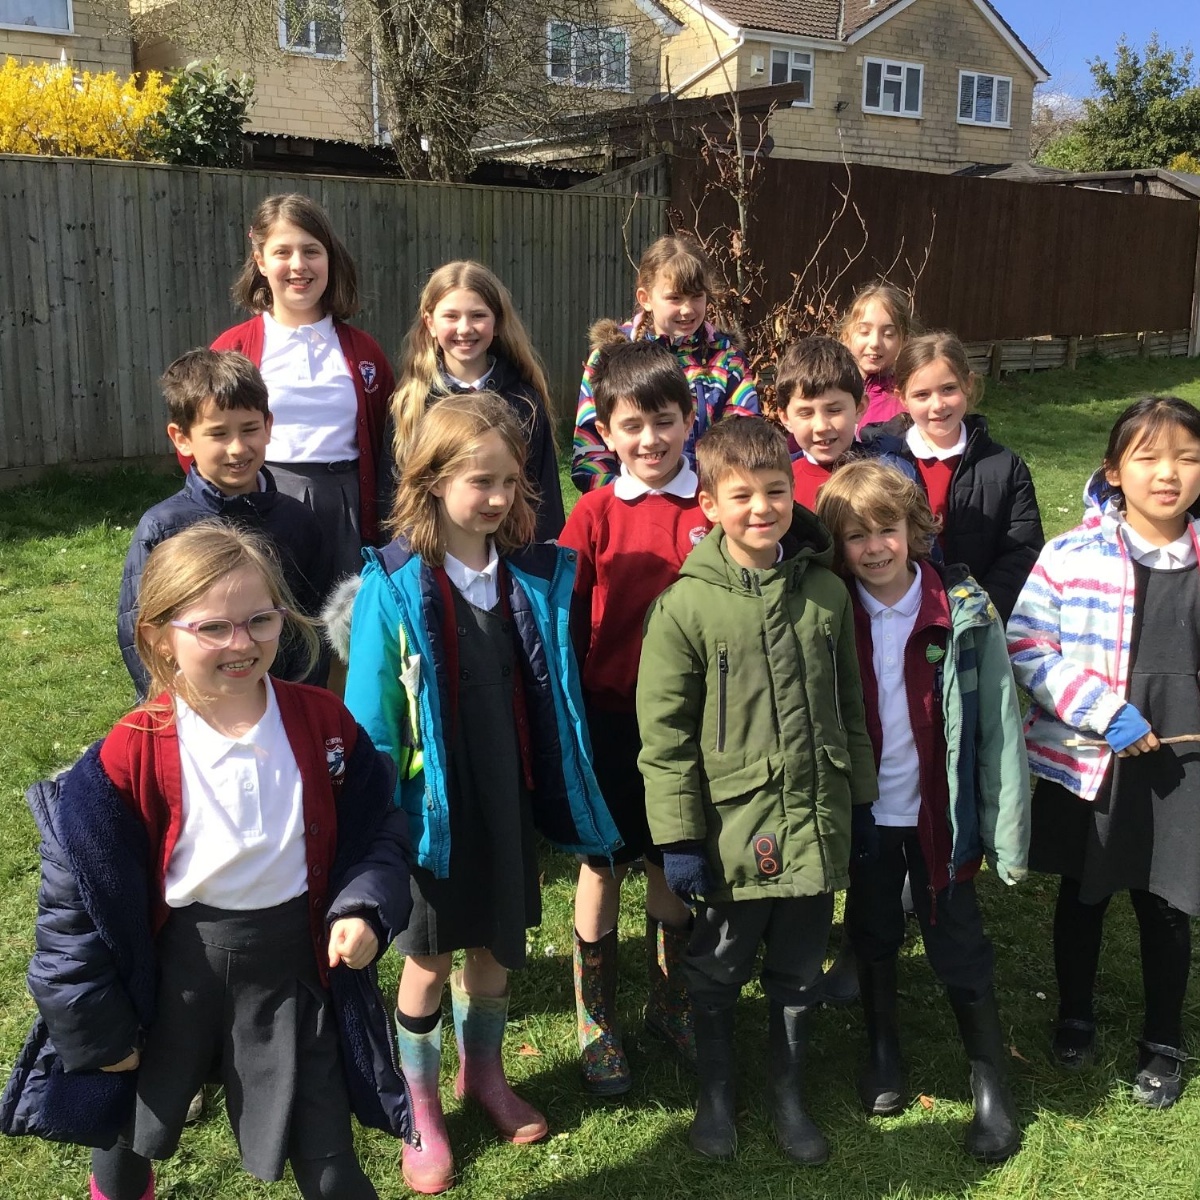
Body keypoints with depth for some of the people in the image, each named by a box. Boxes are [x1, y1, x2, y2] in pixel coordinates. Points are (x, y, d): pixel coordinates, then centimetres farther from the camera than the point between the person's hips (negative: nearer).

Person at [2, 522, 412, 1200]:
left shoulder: (323, 723, -13)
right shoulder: (131, 756, -19)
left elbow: (376, 831, 1)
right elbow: (78, 894, -11)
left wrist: (365, 909, -17)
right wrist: (96, 1029, -5)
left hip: (295, 963, 0)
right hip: (176, 968, 0)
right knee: (134, 1114, 28)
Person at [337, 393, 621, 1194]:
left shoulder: (540, 576, -6)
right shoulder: (394, 586, -17)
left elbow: (554, 698, 0)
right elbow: (371, 714, -12)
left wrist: (568, 797, 2)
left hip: (510, 797, 3)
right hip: (431, 803, -3)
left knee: (498, 945, 20)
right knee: (429, 957, 14)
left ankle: (484, 1074, 46)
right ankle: (422, 1109, 36)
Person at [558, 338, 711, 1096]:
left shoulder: (713, 509, -4)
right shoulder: (596, 514, -6)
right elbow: (566, 620, -3)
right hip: (611, 716, -1)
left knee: (673, 863, 15)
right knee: (603, 862, 11)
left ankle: (669, 1001, 36)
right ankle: (598, 1024, 28)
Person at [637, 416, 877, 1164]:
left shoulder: (826, 592, 0)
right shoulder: (686, 605, -12)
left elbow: (850, 707, 10)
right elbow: (664, 731, -10)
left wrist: (862, 800, 12)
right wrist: (678, 836, -10)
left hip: (816, 823, 3)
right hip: (733, 829, -3)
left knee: (799, 974, 18)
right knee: (718, 974, 16)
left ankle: (789, 1094, 40)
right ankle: (716, 1095, 38)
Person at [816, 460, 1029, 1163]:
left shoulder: (965, 610, -14)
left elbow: (999, 723, -12)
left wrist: (1006, 829, -12)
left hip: (941, 812, -2)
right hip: (866, 811, 2)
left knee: (959, 948, 7)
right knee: (874, 938, 19)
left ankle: (993, 1086, 28)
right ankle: (884, 1052, 42)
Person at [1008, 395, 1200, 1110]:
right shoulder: (1072, 556, -9)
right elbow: (1027, 647, -10)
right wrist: (1103, 710, -18)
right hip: (1085, 763, -1)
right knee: (1083, 896, 16)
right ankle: (1075, 1017, 40)